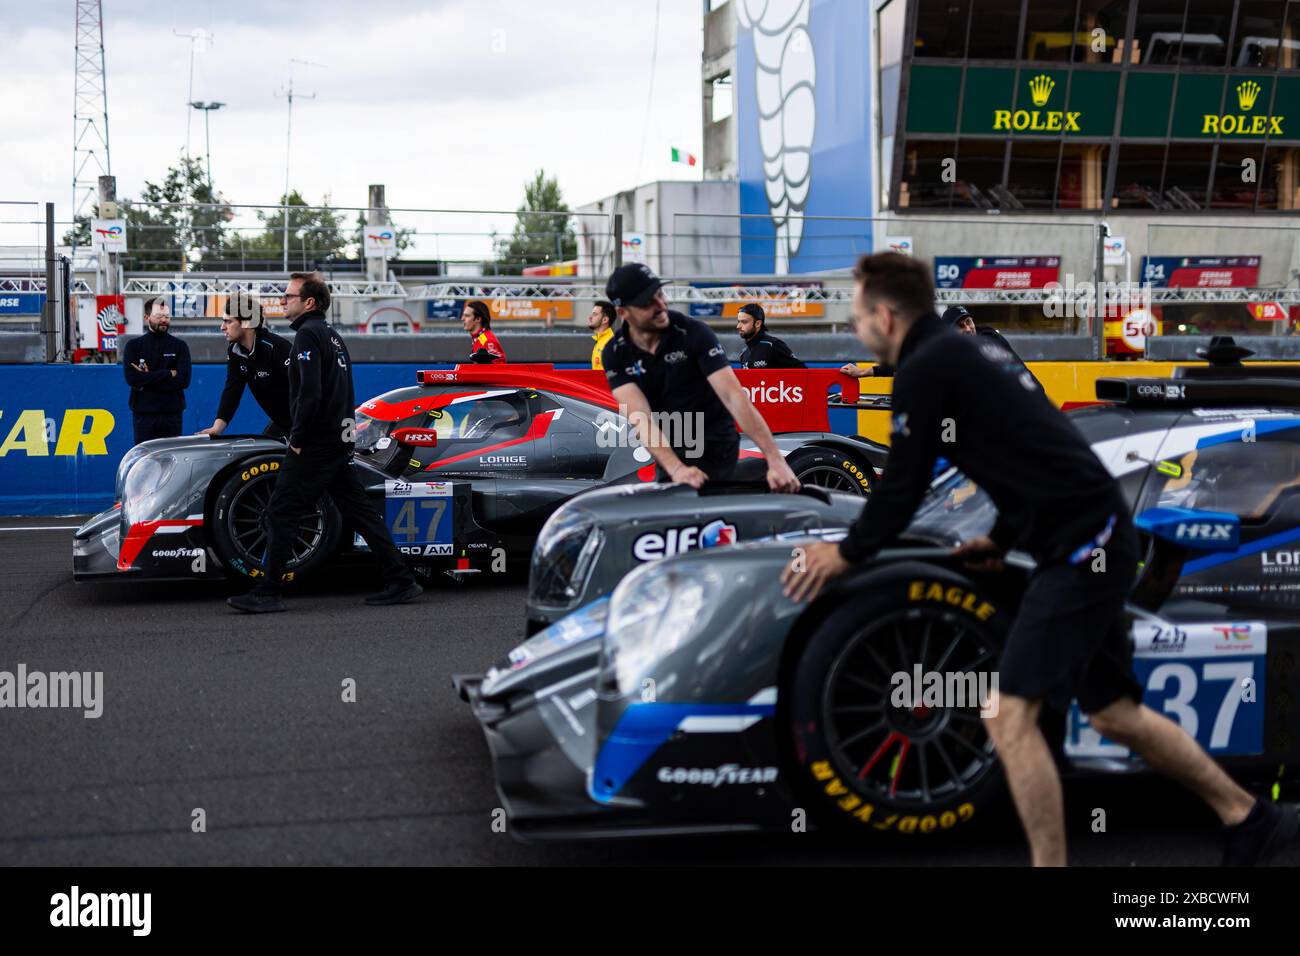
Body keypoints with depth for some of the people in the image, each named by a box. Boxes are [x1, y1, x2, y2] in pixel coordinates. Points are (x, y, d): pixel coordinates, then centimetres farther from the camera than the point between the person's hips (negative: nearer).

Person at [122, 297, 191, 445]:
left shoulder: (180, 346, 7)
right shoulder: (134, 346, 7)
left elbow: (184, 380, -7)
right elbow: (131, 378, -9)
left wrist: (147, 379, -9)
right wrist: (168, 374, -10)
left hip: (172, 415, 0)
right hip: (144, 415, 0)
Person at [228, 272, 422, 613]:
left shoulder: (308, 333, -11)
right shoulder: (331, 334, 18)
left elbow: (310, 392, -22)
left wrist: (297, 439, -14)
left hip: (316, 443, -9)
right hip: (341, 440, 9)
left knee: (281, 513, -4)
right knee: (360, 512, 10)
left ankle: (267, 593, -2)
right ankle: (400, 581, 10)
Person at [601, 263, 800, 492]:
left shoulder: (693, 333, -17)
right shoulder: (615, 354, -9)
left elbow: (734, 397, -25)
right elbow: (640, 418, -21)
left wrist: (775, 460, -34)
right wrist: (676, 469, -37)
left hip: (714, 450, -4)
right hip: (667, 453, 4)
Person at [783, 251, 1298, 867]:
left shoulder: (924, 370, -11)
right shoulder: (967, 354, 17)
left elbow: (904, 485, -7)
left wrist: (847, 553, 8)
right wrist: (1002, 540, 32)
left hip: (1081, 546, -10)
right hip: (1094, 539, 10)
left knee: (1010, 713, -11)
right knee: (1112, 711, 20)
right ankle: (1249, 819, 32)